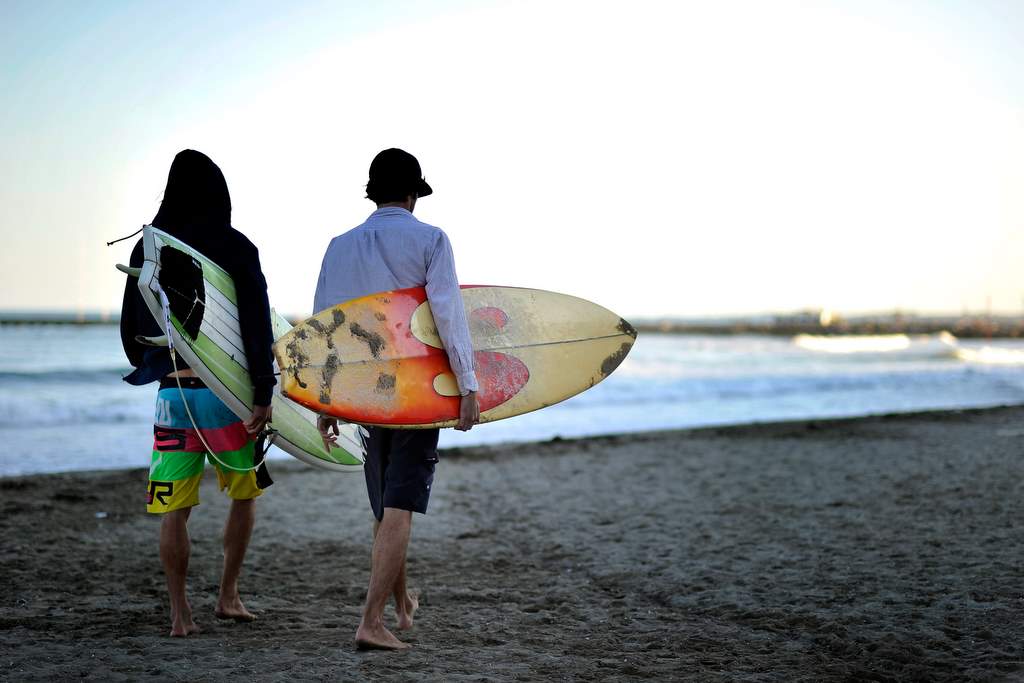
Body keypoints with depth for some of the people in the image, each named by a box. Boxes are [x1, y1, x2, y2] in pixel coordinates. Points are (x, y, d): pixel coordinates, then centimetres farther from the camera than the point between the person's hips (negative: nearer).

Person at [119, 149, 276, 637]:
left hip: (173, 391, 2)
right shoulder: (236, 248, -5)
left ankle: (180, 614, 6)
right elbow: (258, 324, -12)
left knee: (174, 510, 5)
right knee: (245, 494, 17)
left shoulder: (146, 249, 5)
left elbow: (131, 327, 13)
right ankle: (228, 595, 18)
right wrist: (263, 394, -12)